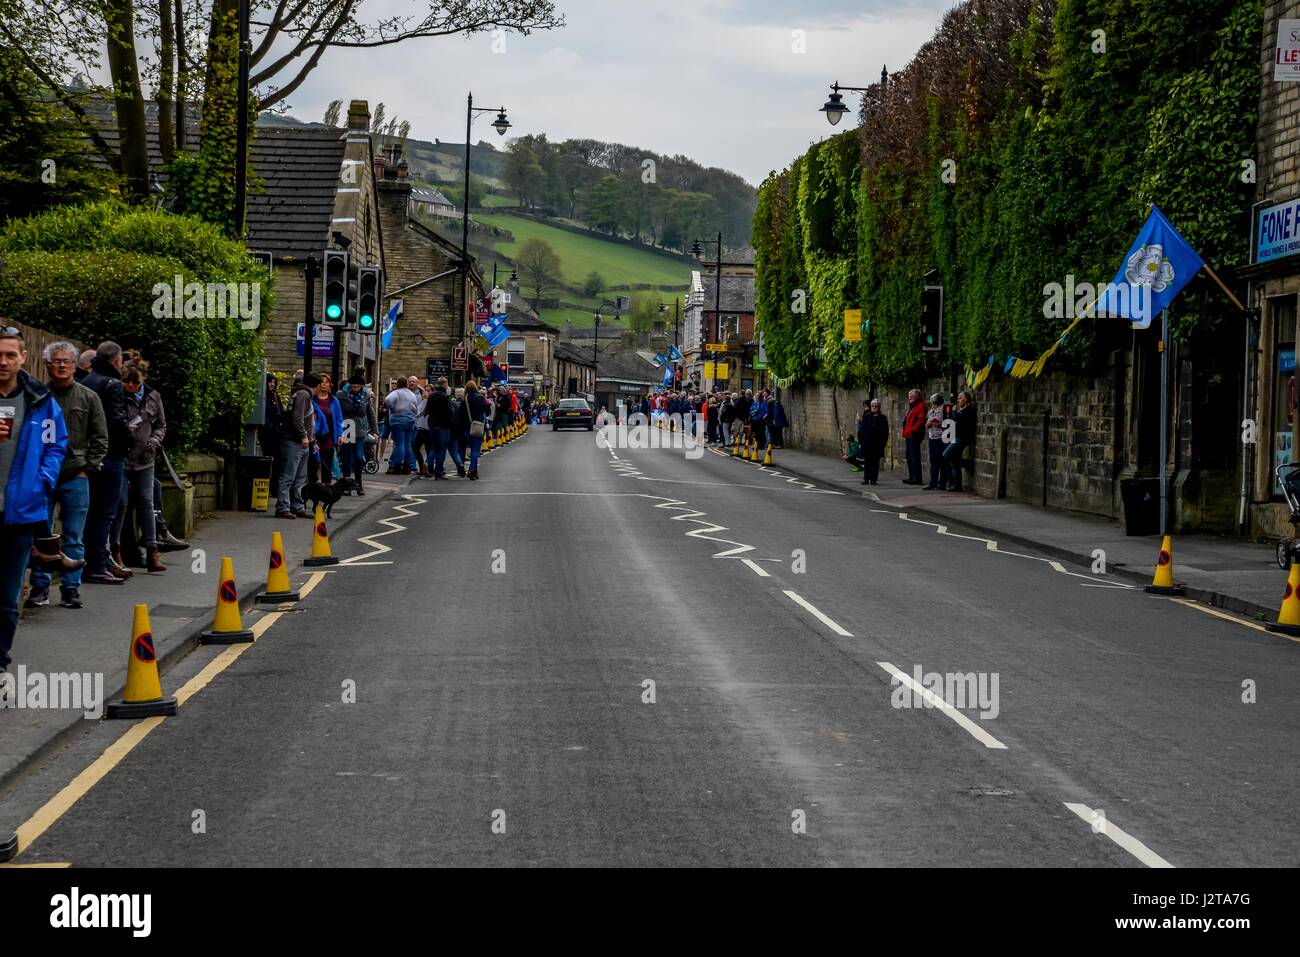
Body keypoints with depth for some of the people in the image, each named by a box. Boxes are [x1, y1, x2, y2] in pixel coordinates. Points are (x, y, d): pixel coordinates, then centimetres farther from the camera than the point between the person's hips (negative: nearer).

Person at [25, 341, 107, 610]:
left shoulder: (88, 398, 5)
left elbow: (100, 439, 8)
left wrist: (87, 468, -1)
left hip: (75, 478, 0)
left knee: (74, 538, 5)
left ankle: (71, 588, 11)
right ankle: (40, 588, 12)